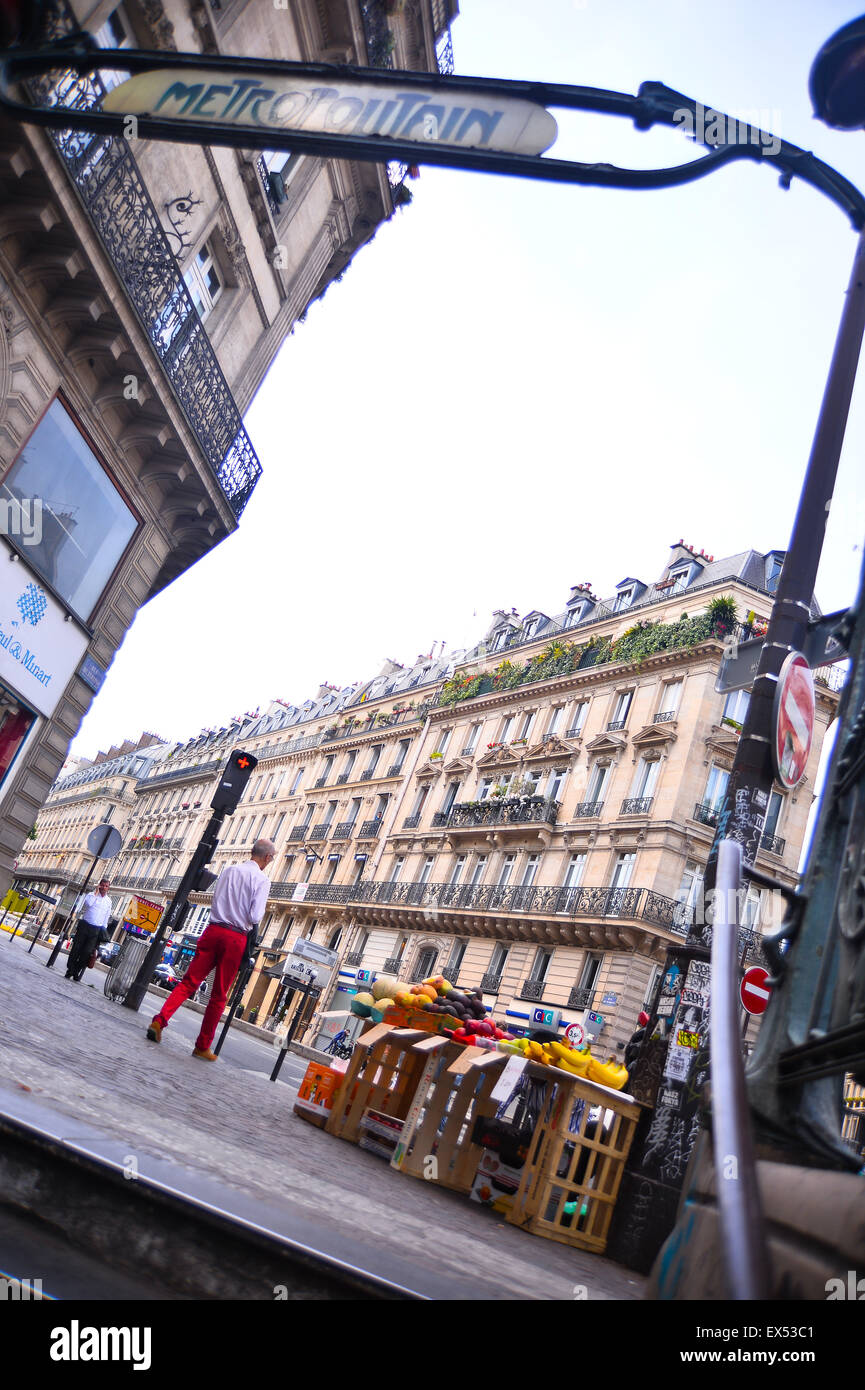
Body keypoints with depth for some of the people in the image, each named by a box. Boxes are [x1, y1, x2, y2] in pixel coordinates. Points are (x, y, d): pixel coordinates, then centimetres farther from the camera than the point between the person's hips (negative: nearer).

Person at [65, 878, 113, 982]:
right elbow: (88, 903, -20)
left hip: (96, 930, 2)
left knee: (87, 952, -6)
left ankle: (77, 973, 3)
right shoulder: (91, 895, 4)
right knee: (76, 949, 0)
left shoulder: (109, 902, 12)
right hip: (84, 925, -1)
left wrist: (103, 933, 11)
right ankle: (69, 970, 9)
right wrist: (96, 893, -12)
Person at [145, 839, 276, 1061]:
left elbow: (215, 899, 14)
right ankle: (202, 1046, 13)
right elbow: (255, 917, -13)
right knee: (219, 995, 6)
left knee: (190, 981, 7)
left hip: (213, 930, 4)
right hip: (236, 938, -4)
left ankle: (160, 1020, -11)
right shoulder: (262, 880, -7)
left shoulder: (229, 870, 9)